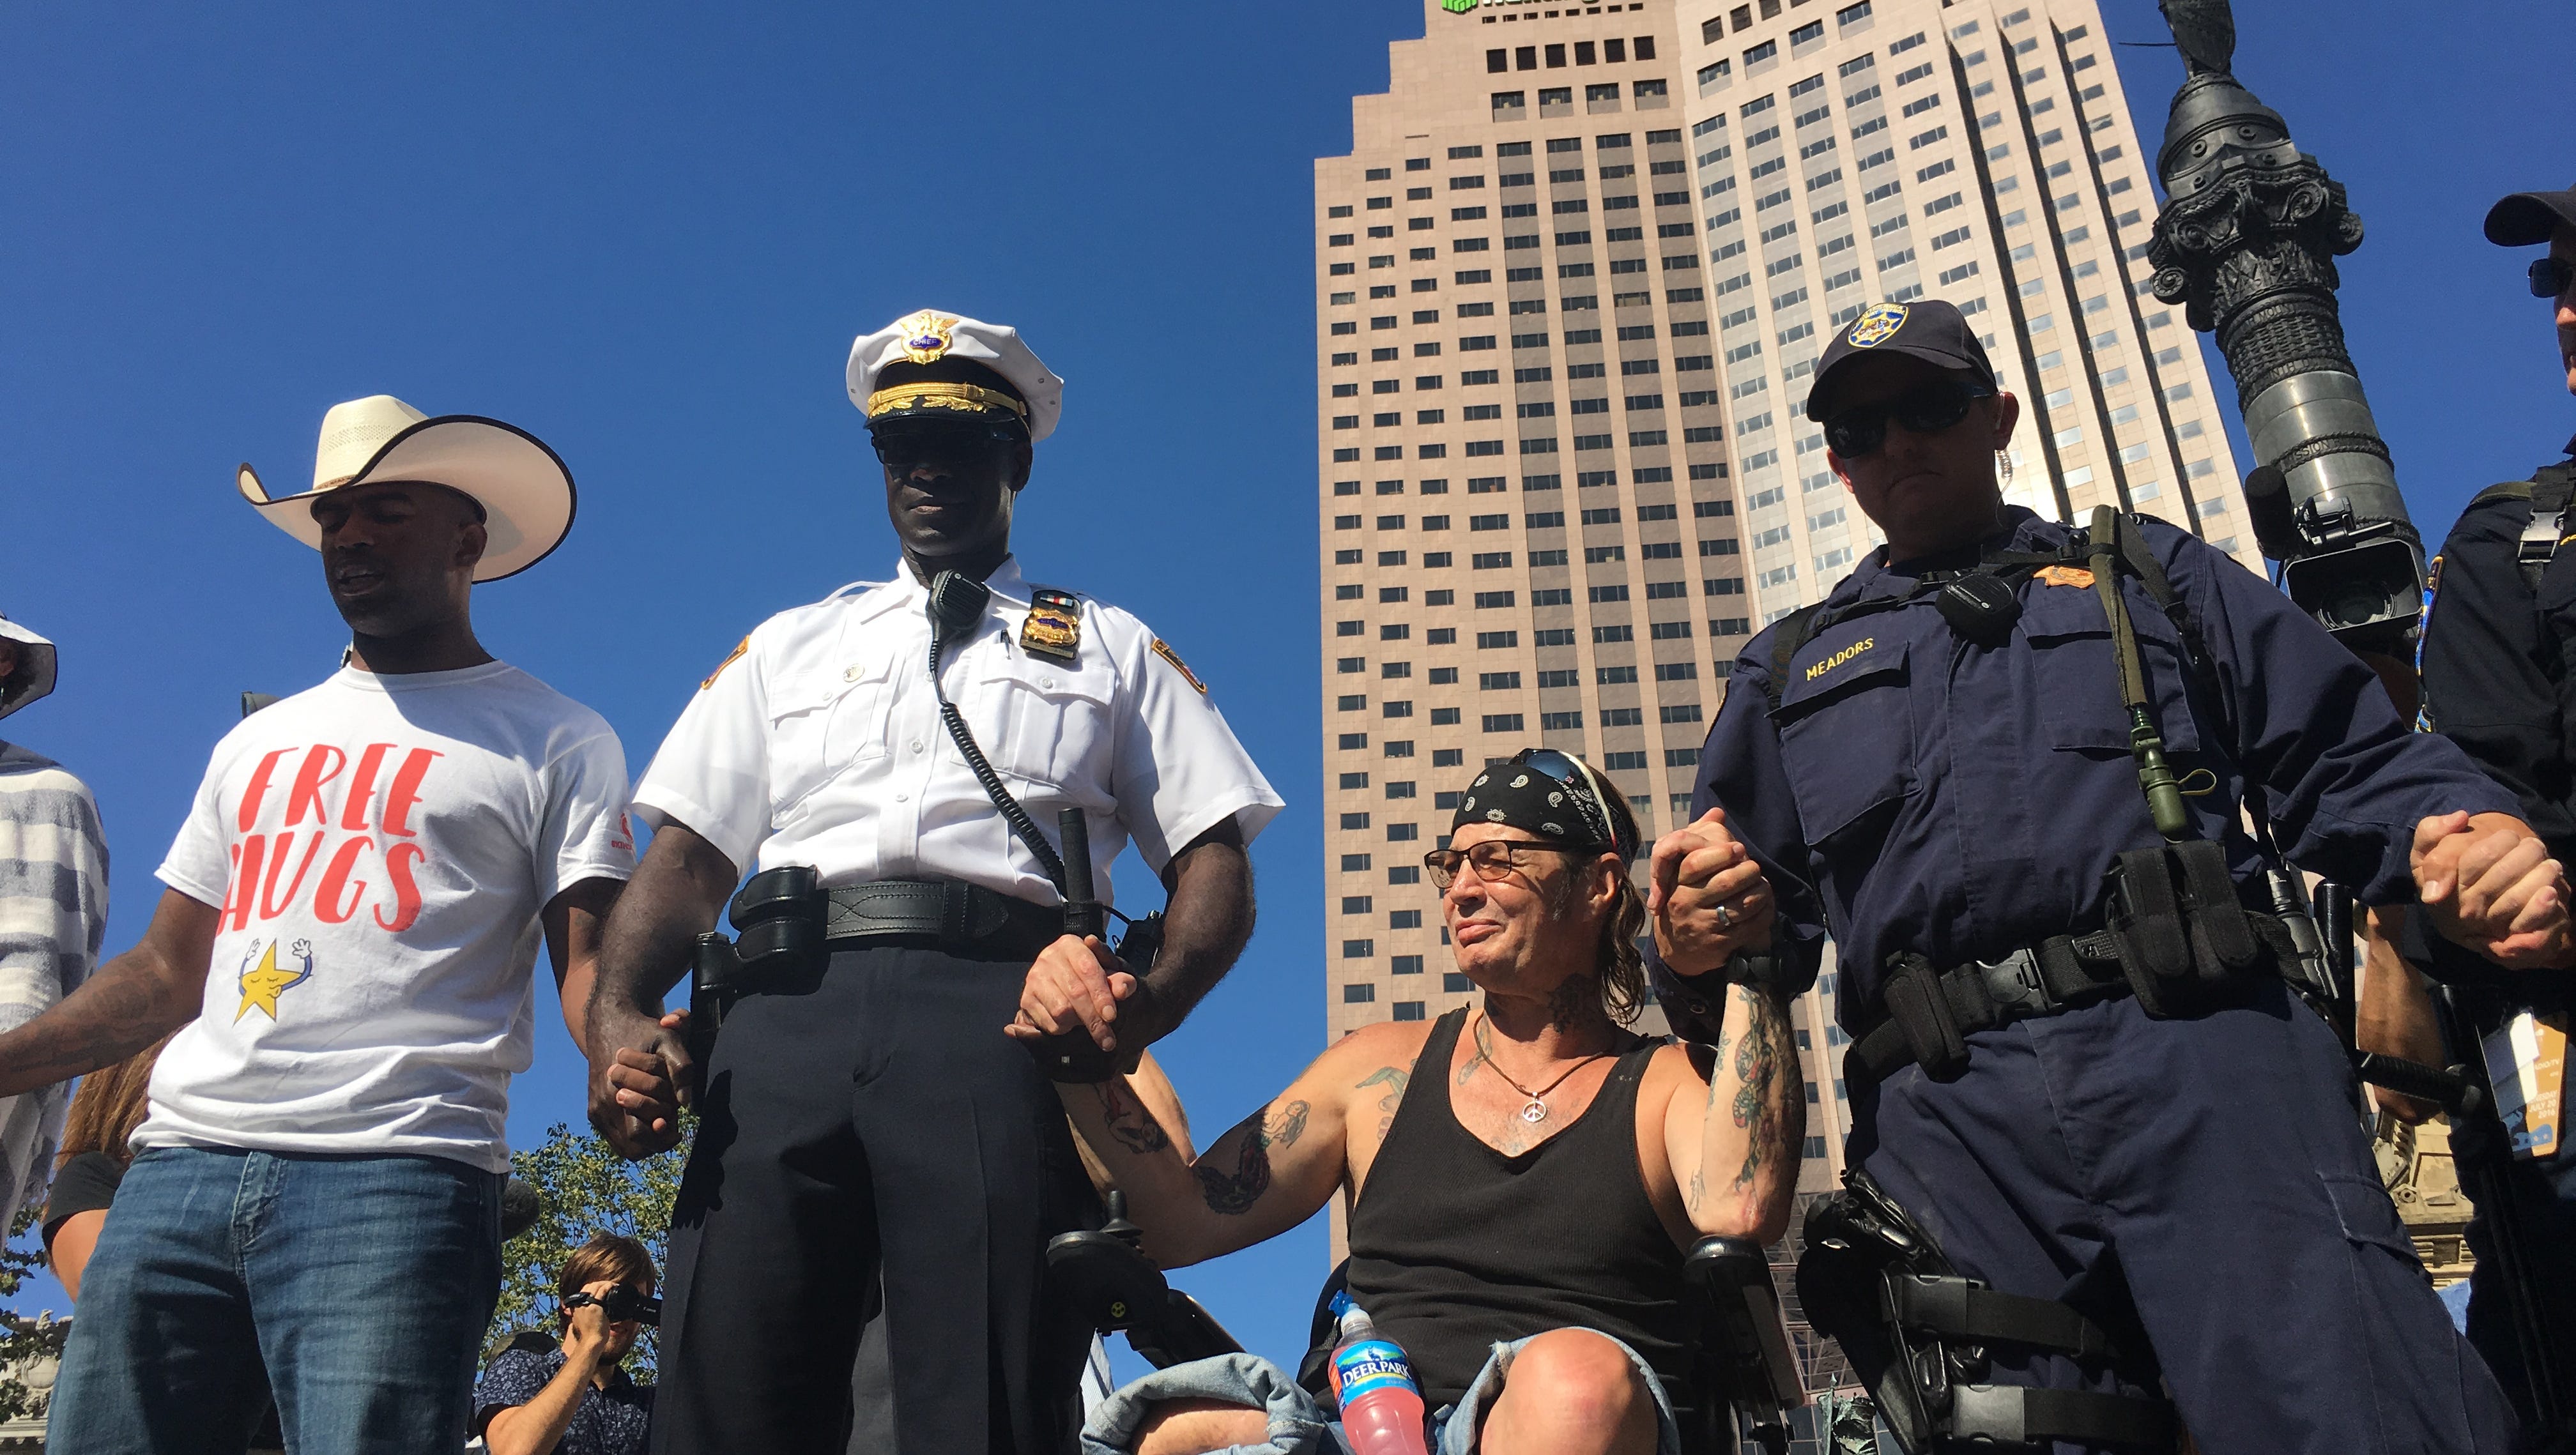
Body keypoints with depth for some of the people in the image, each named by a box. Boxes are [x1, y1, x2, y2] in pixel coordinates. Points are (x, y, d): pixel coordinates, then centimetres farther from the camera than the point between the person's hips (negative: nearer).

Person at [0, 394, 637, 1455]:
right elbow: (169, 970, 24)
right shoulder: (257, 743, 24)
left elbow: (589, 960, -2)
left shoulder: (555, 741, 7)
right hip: (177, 1164, 5)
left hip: (397, 1177, -5)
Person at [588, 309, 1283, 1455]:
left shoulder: (1111, 650, 23)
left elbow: (1214, 859, 12)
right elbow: (690, 852, 19)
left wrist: (1149, 1001, -10)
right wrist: (617, 1015, -2)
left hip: (1005, 1024, -2)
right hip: (789, 1016, 2)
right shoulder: (789, 646, 29)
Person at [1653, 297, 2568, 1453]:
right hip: (1946, 1118, 1)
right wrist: (1692, 943, -2)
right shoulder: (1788, 670, 28)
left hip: (2196, 1062, -1)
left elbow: (2352, 762, 16)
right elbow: (1760, 911, 23)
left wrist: (2478, 839, -7)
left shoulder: (2150, 576, 25)